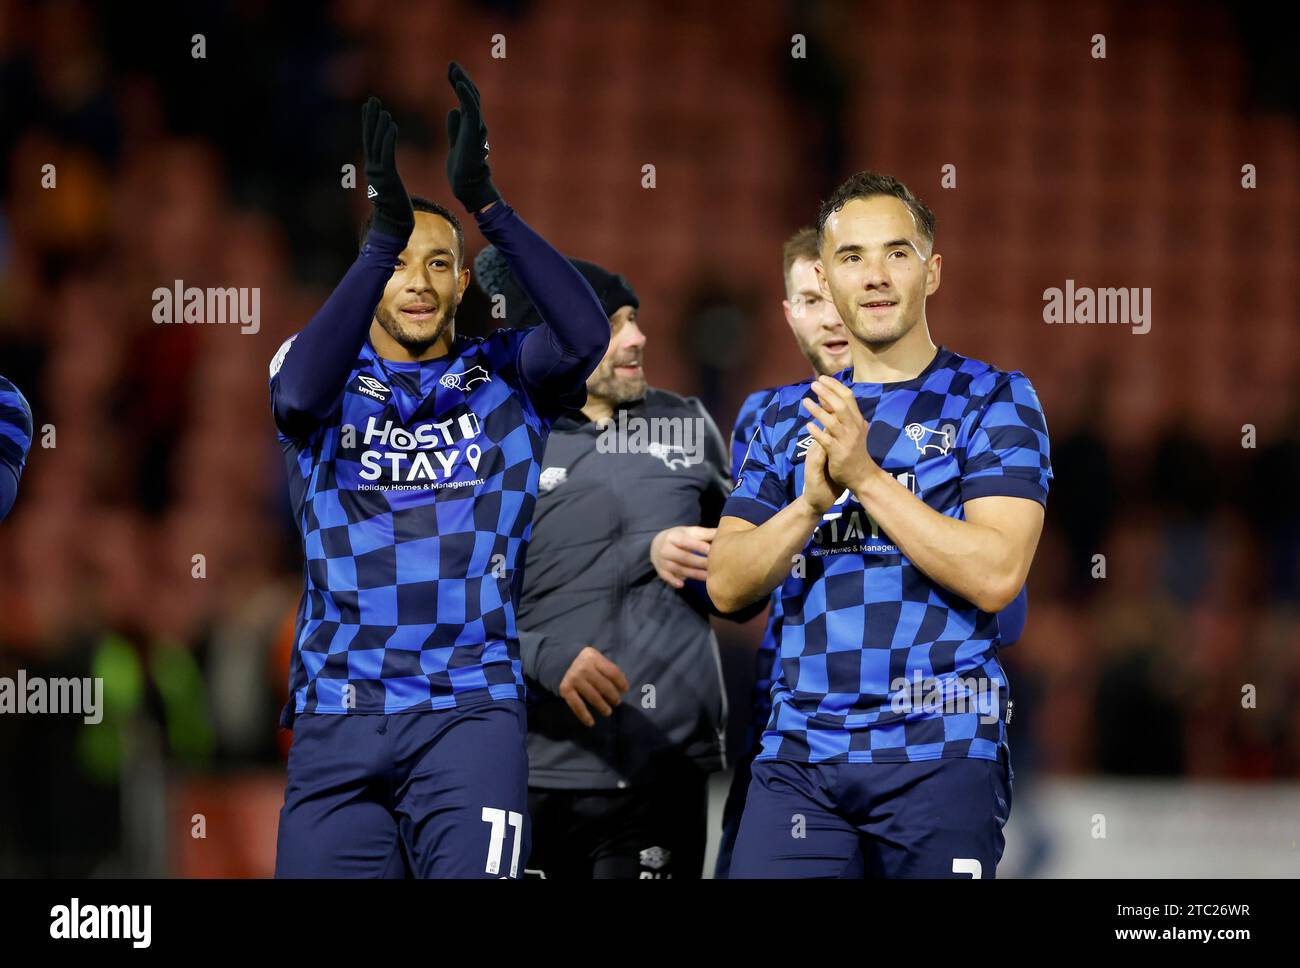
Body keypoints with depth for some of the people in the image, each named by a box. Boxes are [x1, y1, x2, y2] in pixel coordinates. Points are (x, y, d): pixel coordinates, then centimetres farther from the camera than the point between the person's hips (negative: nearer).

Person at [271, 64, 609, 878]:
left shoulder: (505, 378, 9)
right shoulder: (330, 375, 8)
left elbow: (586, 337, -12)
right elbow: (300, 394, -17)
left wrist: (483, 201, -20)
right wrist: (386, 231, -26)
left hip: (470, 709, -1)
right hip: (338, 712, 1)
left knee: (472, 872, -17)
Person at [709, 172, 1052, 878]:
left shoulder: (993, 399, 3)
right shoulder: (788, 416, 16)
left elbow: (996, 574, -11)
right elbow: (727, 584, 7)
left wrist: (865, 476, -15)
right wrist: (811, 502, -11)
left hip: (940, 748, -3)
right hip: (801, 747, 3)